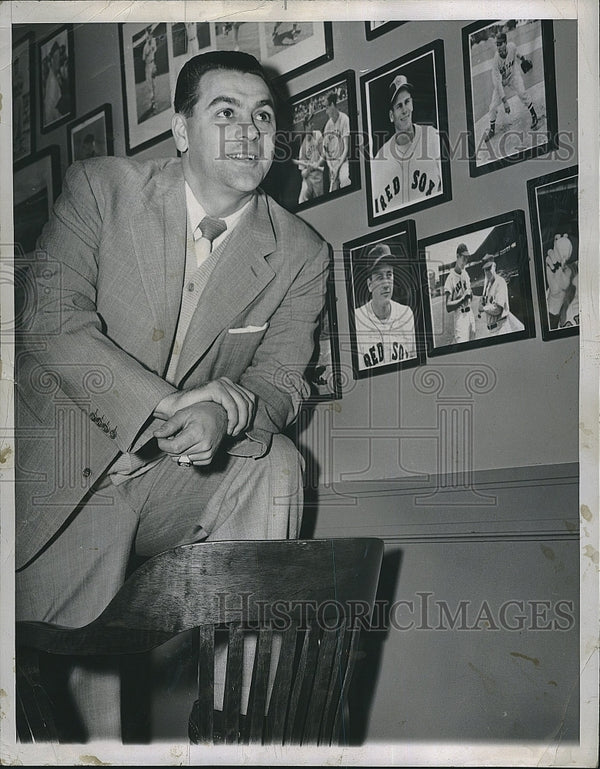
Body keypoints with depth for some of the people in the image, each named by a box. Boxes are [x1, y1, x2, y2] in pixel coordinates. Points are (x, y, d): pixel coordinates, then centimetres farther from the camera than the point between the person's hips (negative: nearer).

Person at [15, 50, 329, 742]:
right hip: (72, 462, -2)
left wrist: (226, 411, -29)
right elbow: (54, 317, -14)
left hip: (188, 477, 2)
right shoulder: (101, 187, -6)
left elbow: (281, 377, -3)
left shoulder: (301, 256, -1)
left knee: (275, 465, -26)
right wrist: (166, 406, -27)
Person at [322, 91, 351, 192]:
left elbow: (346, 148, -12)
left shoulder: (344, 119, -10)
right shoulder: (328, 124, 6)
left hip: (342, 161, -5)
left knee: (344, 179, -35)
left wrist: (338, 167, -16)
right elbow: (325, 149, 10)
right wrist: (330, 167, -5)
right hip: (331, 162, 5)